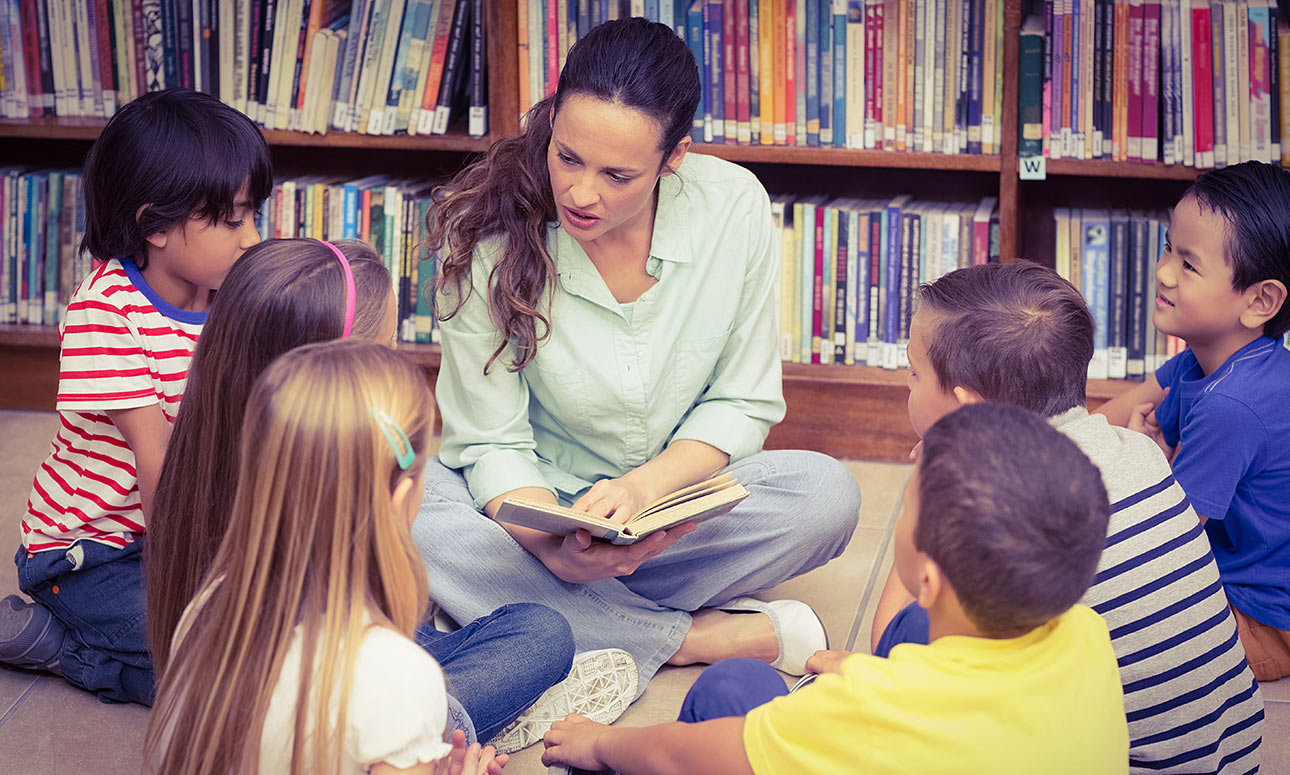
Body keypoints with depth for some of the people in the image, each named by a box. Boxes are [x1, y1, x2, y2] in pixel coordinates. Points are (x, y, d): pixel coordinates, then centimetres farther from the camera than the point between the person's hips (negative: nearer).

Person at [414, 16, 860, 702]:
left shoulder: (734, 207, -15)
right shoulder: (488, 238, -20)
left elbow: (743, 403, -7)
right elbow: (492, 441, -15)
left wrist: (644, 487, -25)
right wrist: (552, 542, -36)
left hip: (678, 495, 1)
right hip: (534, 500, -1)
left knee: (828, 493, -26)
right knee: (409, 522, -33)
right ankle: (699, 637, -24)